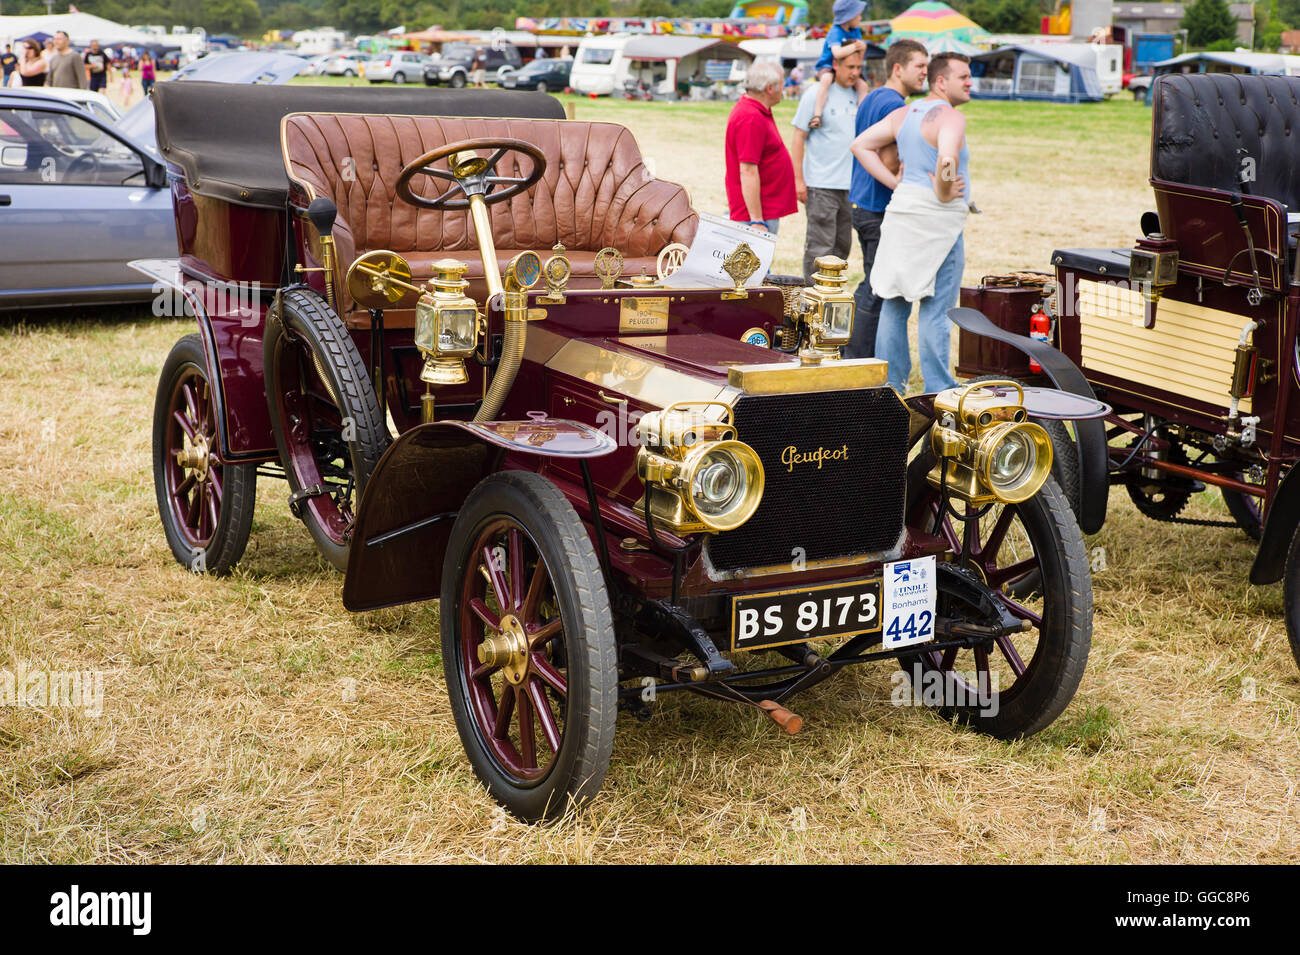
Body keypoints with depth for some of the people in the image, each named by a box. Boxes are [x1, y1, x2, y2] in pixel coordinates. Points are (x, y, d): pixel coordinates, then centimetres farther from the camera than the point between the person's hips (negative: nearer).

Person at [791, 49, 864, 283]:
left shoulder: (859, 94, 10)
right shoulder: (817, 93, -6)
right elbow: (799, 136, -6)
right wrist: (799, 179, -12)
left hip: (850, 184, 6)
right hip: (821, 184, -6)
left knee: (842, 246, 11)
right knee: (820, 247, -6)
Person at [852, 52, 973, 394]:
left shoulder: (903, 114, 12)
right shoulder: (951, 117, -13)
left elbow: (861, 145, 13)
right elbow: (946, 160, -32)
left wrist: (895, 183, 9)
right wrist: (944, 193, -14)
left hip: (901, 212, 8)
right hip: (937, 218, -8)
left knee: (894, 304, 12)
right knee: (936, 309, -3)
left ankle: (889, 385, 18)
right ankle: (938, 391, 0)